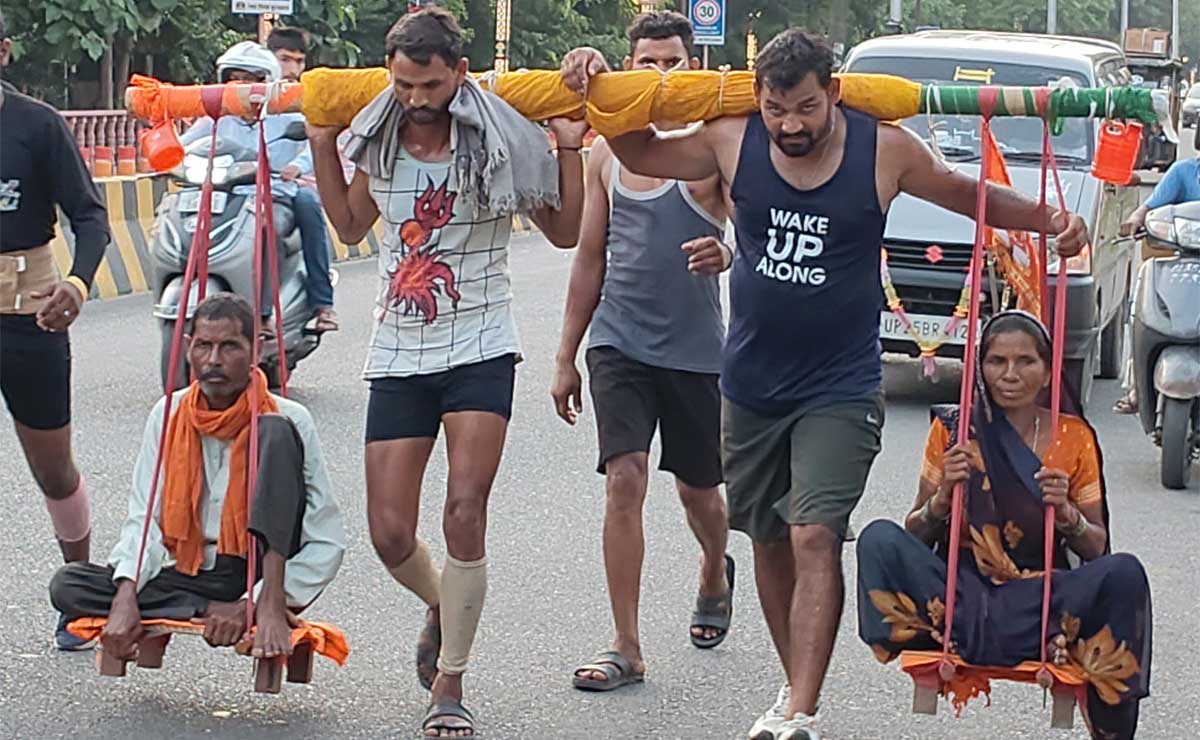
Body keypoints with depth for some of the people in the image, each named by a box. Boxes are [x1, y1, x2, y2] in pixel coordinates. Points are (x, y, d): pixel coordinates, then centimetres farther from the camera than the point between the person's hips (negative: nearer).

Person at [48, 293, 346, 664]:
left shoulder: (289, 419, -7)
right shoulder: (168, 415, 3)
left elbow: (328, 544, -9)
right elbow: (144, 521, -1)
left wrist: (263, 602, -21)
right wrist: (126, 597, -20)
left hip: (265, 574, -3)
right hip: (192, 576, 3)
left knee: (277, 432, -23)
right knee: (68, 586, -19)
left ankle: (271, 605, -34)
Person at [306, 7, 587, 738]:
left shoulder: (502, 142, -7)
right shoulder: (378, 142, 4)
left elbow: (565, 231, 4)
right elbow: (350, 224, 21)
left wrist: (570, 148, -9)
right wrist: (323, 148, 10)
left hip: (479, 352, -3)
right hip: (397, 356, 4)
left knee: (464, 513, -15)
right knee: (391, 534, 0)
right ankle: (443, 609, 35)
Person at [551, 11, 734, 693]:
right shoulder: (607, 150, 7)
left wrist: (728, 254, -37)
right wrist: (567, 355, 15)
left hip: (695, 348, -2)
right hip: (620, 342, 2)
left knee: (698, 488, 13)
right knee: (625, 482, -11)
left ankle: (716, 575, 47)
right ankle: (626, 650, -6)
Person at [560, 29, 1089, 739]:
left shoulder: (884, 148, -9)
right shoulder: (733, 140, -6)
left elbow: (968, 194, 7)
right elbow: (641, 154, 11)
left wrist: (1051, 220, -6)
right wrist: (601, 89, -3)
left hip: (841, 389, -3)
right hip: (752, 382, 3)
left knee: (815, 538, -16)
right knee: (769, 541, 13)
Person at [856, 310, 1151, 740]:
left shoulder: (1073, 438, 7)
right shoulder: (953, 429, 5)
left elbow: (1097, 550, 8)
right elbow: (915, 537, 7)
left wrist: (1066, 513, -12)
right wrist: (944, 495, -13)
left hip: (1040, 600, 1)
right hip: (960, 592, 0)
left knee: (1124, 574, -28)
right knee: (879, 539, -25)